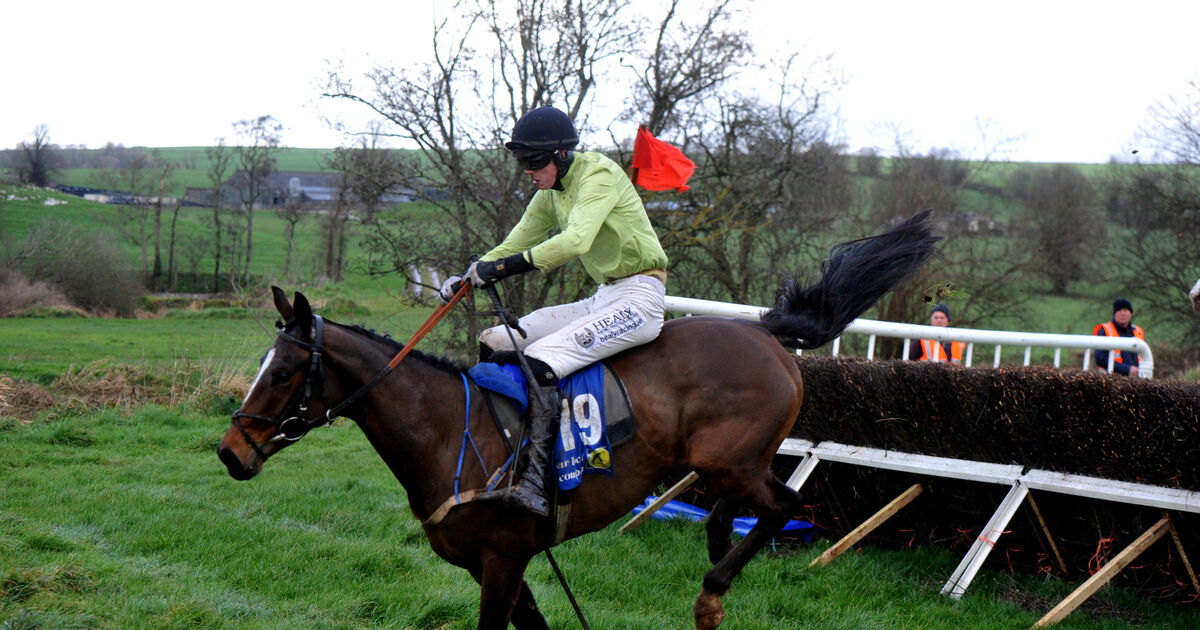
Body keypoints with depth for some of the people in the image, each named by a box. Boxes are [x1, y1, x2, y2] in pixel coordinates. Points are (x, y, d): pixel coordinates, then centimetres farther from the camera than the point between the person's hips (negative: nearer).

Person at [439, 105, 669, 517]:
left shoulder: (599, 175, -15)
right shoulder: (551, 193, 12)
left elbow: (576, 240, -30)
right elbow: (515, 245, 14)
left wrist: (503, 267, -33)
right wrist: (467, 279, -4)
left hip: (639, 299, -9)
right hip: (603, 299, 9)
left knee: (539, 359, -28)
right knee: (493, 343, 1)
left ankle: (536, 484, -34)